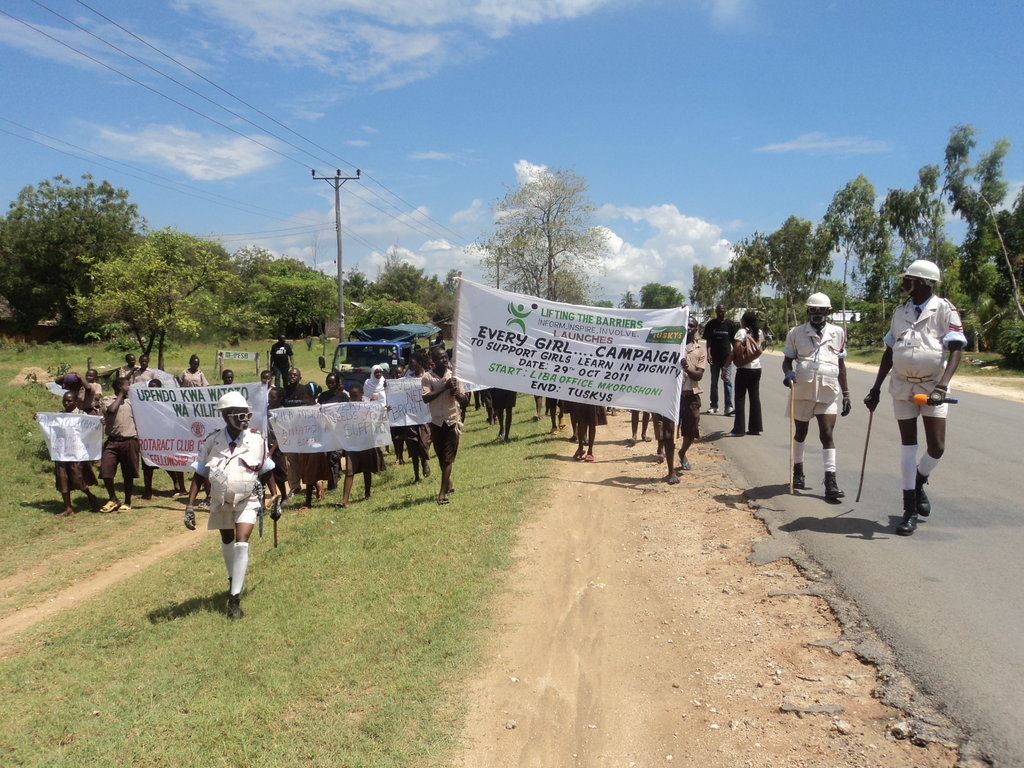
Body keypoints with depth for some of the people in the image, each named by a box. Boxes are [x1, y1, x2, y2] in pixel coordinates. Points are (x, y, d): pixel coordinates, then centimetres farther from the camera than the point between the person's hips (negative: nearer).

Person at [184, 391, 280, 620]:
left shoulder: (256, 440, -12)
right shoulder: (212, 441, -11)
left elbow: (267, 471, 0)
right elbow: (199, 474, -4)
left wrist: (275, 499, 3)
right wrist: (190, 506, -8)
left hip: (248, 501, -2)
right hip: (221, 501, 2)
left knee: (241, 543, -15)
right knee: (227, 542, 19)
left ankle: (235, 597, -9)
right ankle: (234, 579, 45)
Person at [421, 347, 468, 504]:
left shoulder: (453, 376, 0)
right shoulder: (427, 377, -5)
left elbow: (465, 401, 1)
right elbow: (426, 398, -19)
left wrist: (456, 392, -19)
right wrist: (444, 387, -21)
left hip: (452, 422, 0)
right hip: (436, 422, 0)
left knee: (448, 458, -5)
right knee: (441, 457, 13)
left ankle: (442, 493, -7)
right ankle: (448, 485, 33)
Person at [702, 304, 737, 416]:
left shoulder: (730, 324, 2)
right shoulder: (711, 324, 4)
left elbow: (734, 341, 5)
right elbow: (708, 340, 2)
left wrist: (733, 353, 0)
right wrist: (708, 353, -10)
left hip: (726, 357, -2)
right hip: (714, 357, 2)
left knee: (727, 381, -7)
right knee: (714, 382, 9)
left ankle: (728, 407, -8)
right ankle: (713, 406, 17)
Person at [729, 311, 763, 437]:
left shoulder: (742, 332, -11)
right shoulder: (758, 333, 9)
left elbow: (736, 348, -20)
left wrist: (736, 359, -5)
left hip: (744, 369, -7)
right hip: (757, 368, 7)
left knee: (740, 398, -2)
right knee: (755, 398, 10)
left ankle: (739, 429, -3)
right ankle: (755, 428, 14)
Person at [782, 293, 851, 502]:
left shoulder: (837, 333, 6)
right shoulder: (796, 333, 2)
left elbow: (841, 365, 12)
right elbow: (787, 359, 8)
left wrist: (846, 393, 12)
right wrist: (788, 373, -16)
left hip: (827, 392, 0)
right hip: (802, 390, 0)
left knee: (827, 434, -7)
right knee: (800, 432, 14)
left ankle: (831, 481, -6)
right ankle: (798, 472, 33)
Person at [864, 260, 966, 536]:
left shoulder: (944, 310, -7)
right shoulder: (901, 312, 8)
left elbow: (956, 350, -14)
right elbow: (889, 351, 14)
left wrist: (942, 385, -28)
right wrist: (876, 388, 12)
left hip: (933, 387, -4)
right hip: (902, 386, 4)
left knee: (936, 447, -6)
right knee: (908, 444, 4)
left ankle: (919, 483, 28)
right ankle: (910, 511, 10)